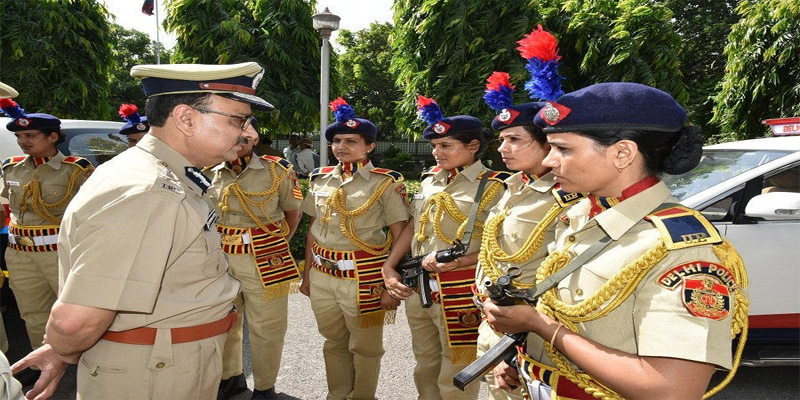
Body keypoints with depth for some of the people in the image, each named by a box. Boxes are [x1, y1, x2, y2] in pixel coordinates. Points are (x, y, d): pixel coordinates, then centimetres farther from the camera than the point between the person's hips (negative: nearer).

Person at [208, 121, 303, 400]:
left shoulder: (277, 171, -2)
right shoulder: (213, 174, 6)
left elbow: (293, 210, 7)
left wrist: (279, 244, 1)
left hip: (265, 261, -3)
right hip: (222, 260, 4)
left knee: (266, 329, 5)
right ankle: (230, 377, 39)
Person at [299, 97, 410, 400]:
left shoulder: (386, 183, -8)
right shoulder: (320, 180, 6)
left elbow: (400, 237, -9)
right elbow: (312, 229, 14)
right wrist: (307, 273, 14)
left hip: (364, 278, -4)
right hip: (322, 275, 5)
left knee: (365, 347, 11)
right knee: (333, 342, 19)